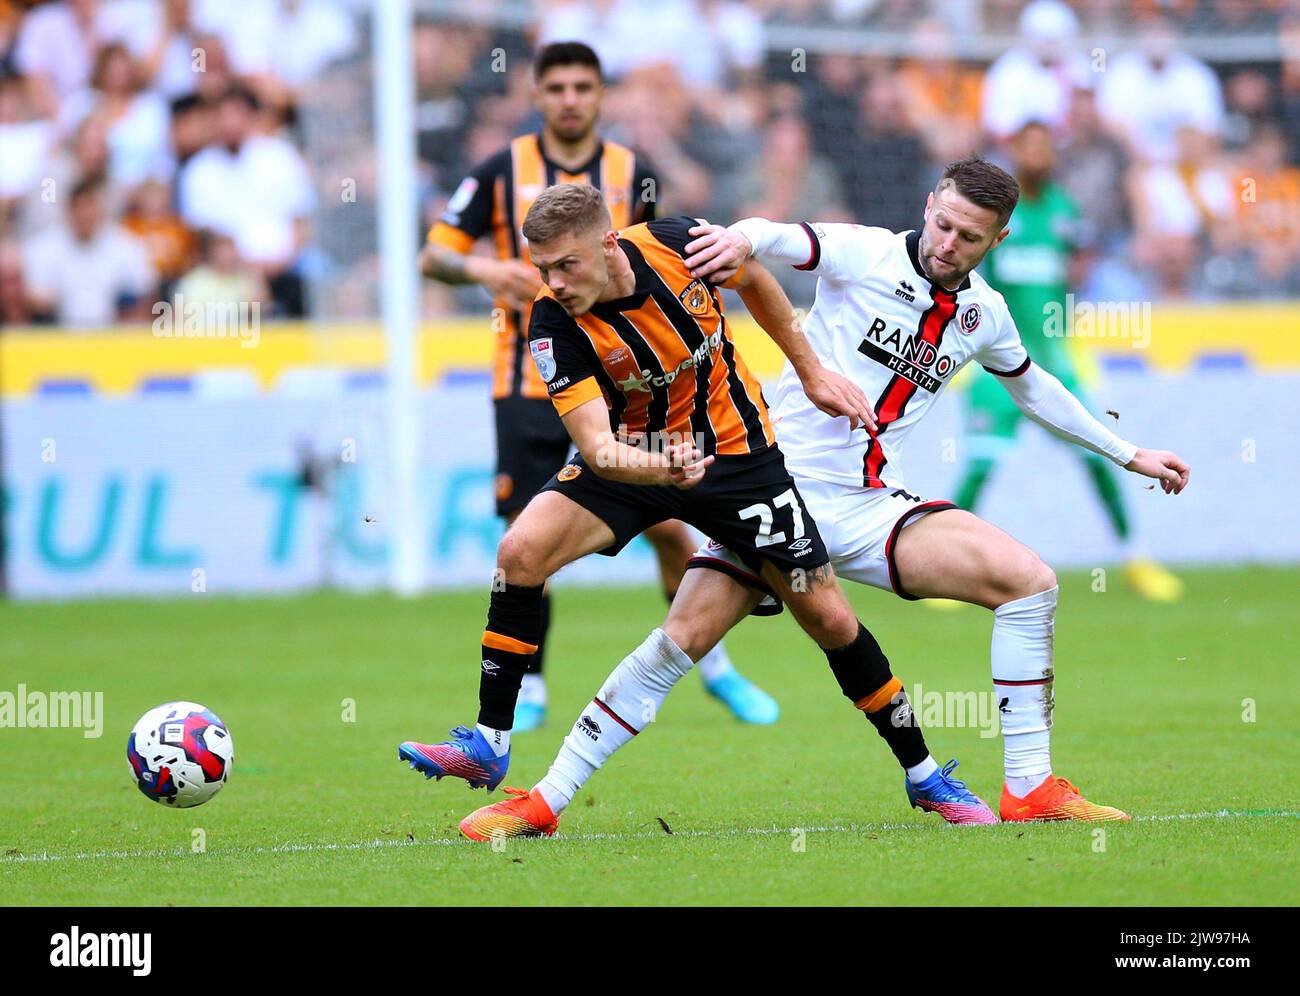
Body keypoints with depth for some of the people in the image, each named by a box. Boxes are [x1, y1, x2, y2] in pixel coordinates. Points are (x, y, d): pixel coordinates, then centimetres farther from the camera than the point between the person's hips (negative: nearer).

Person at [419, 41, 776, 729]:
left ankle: (715, 667, 14)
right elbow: (433, 256, 0)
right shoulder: (502, 173, 0)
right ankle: (528, 687, 13)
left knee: (668, 528, -2)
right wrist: (481, 267, -20)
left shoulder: (633, 176, 4)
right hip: (529, 386, -1)